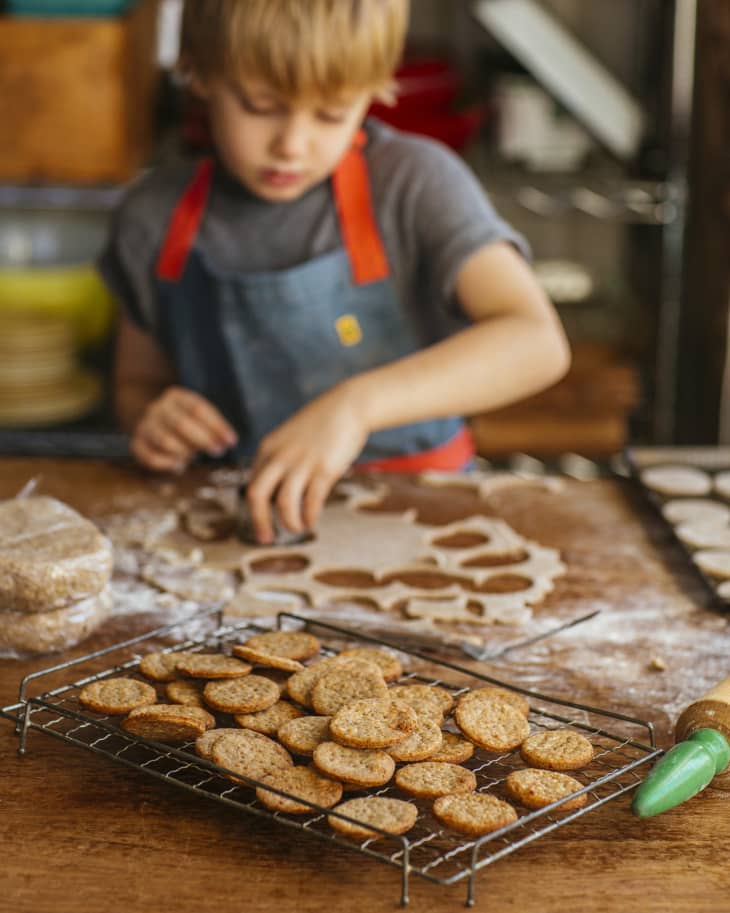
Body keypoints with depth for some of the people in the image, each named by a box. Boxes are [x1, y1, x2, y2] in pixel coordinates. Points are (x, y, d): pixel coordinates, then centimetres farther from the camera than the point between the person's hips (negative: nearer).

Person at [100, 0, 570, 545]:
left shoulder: (414, 185, -11)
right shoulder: (156, 220, 0)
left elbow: (538, 343, -24)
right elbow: (138, 382, 18)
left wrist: (356, 405, -36)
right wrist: (150, 421, -7)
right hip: (240, 521, 3)